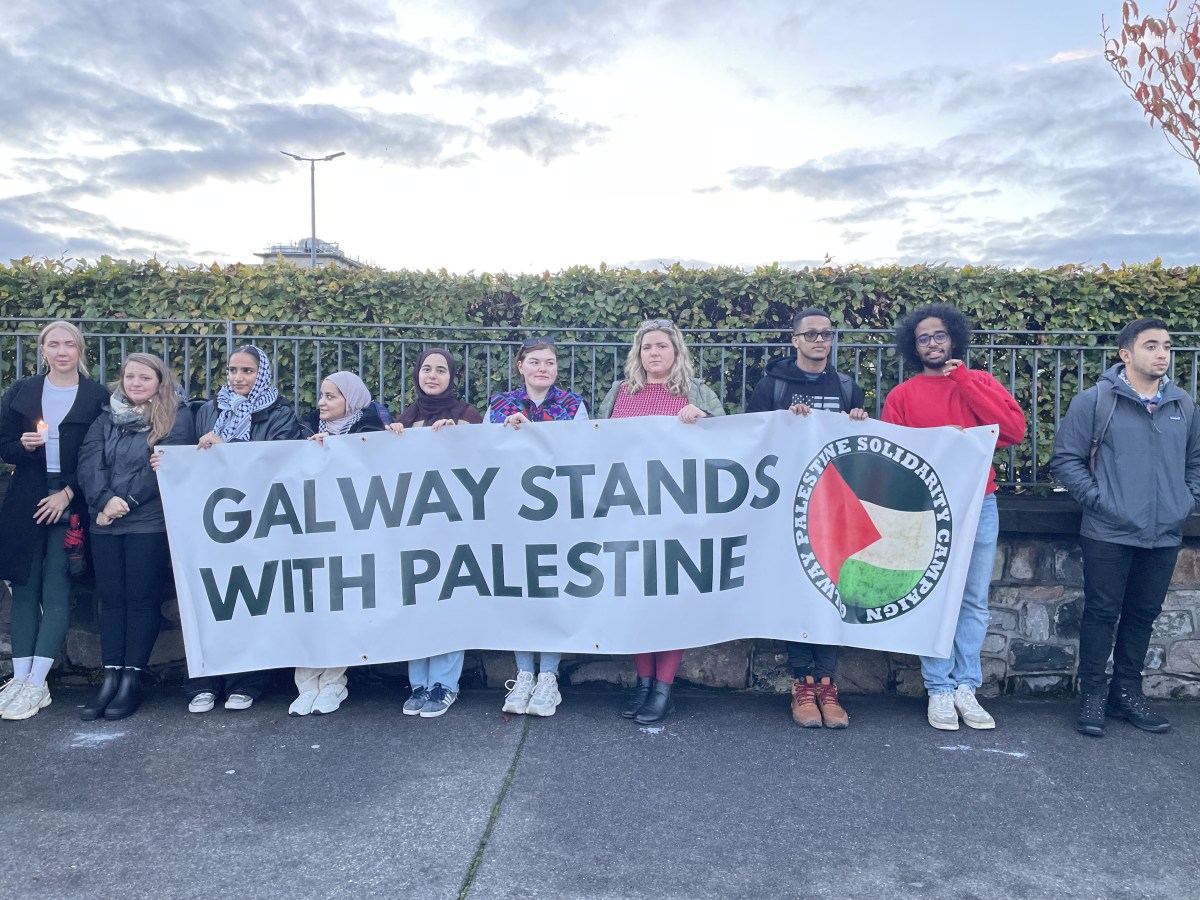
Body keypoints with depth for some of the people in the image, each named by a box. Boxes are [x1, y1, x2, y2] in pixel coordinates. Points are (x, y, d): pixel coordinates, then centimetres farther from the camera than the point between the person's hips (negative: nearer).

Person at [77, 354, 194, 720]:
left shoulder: (176, 417, 0)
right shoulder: (106, 417, 14)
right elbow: (89, 461, 2)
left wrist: (127, 502, -15)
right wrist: (104, 500, -15)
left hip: (151, 522, -5)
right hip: (106, 521, 5)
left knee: (142, 598, -1)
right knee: (111, 597, 6)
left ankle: (132, 679, 5)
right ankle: (110, 677, 11)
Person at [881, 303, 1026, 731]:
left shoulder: (980, 382, 10)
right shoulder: (902, 396, 6)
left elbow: (1015, 430, -5)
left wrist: (963, 380, -6)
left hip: (979, 506, 2)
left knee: (974, 602, 6)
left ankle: (966, 686, 16)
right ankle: (940, 690, 8)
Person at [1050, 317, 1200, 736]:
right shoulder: (1095, 401, -5)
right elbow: (1066, 458, -5)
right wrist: (1096, 499, -11)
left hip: (1165, 536, 5)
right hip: (1109, 534, -5)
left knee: (1143, 615, 13)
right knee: (1102, 614, 1)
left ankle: (1127, 691, 27)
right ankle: (1092, 695, 13)